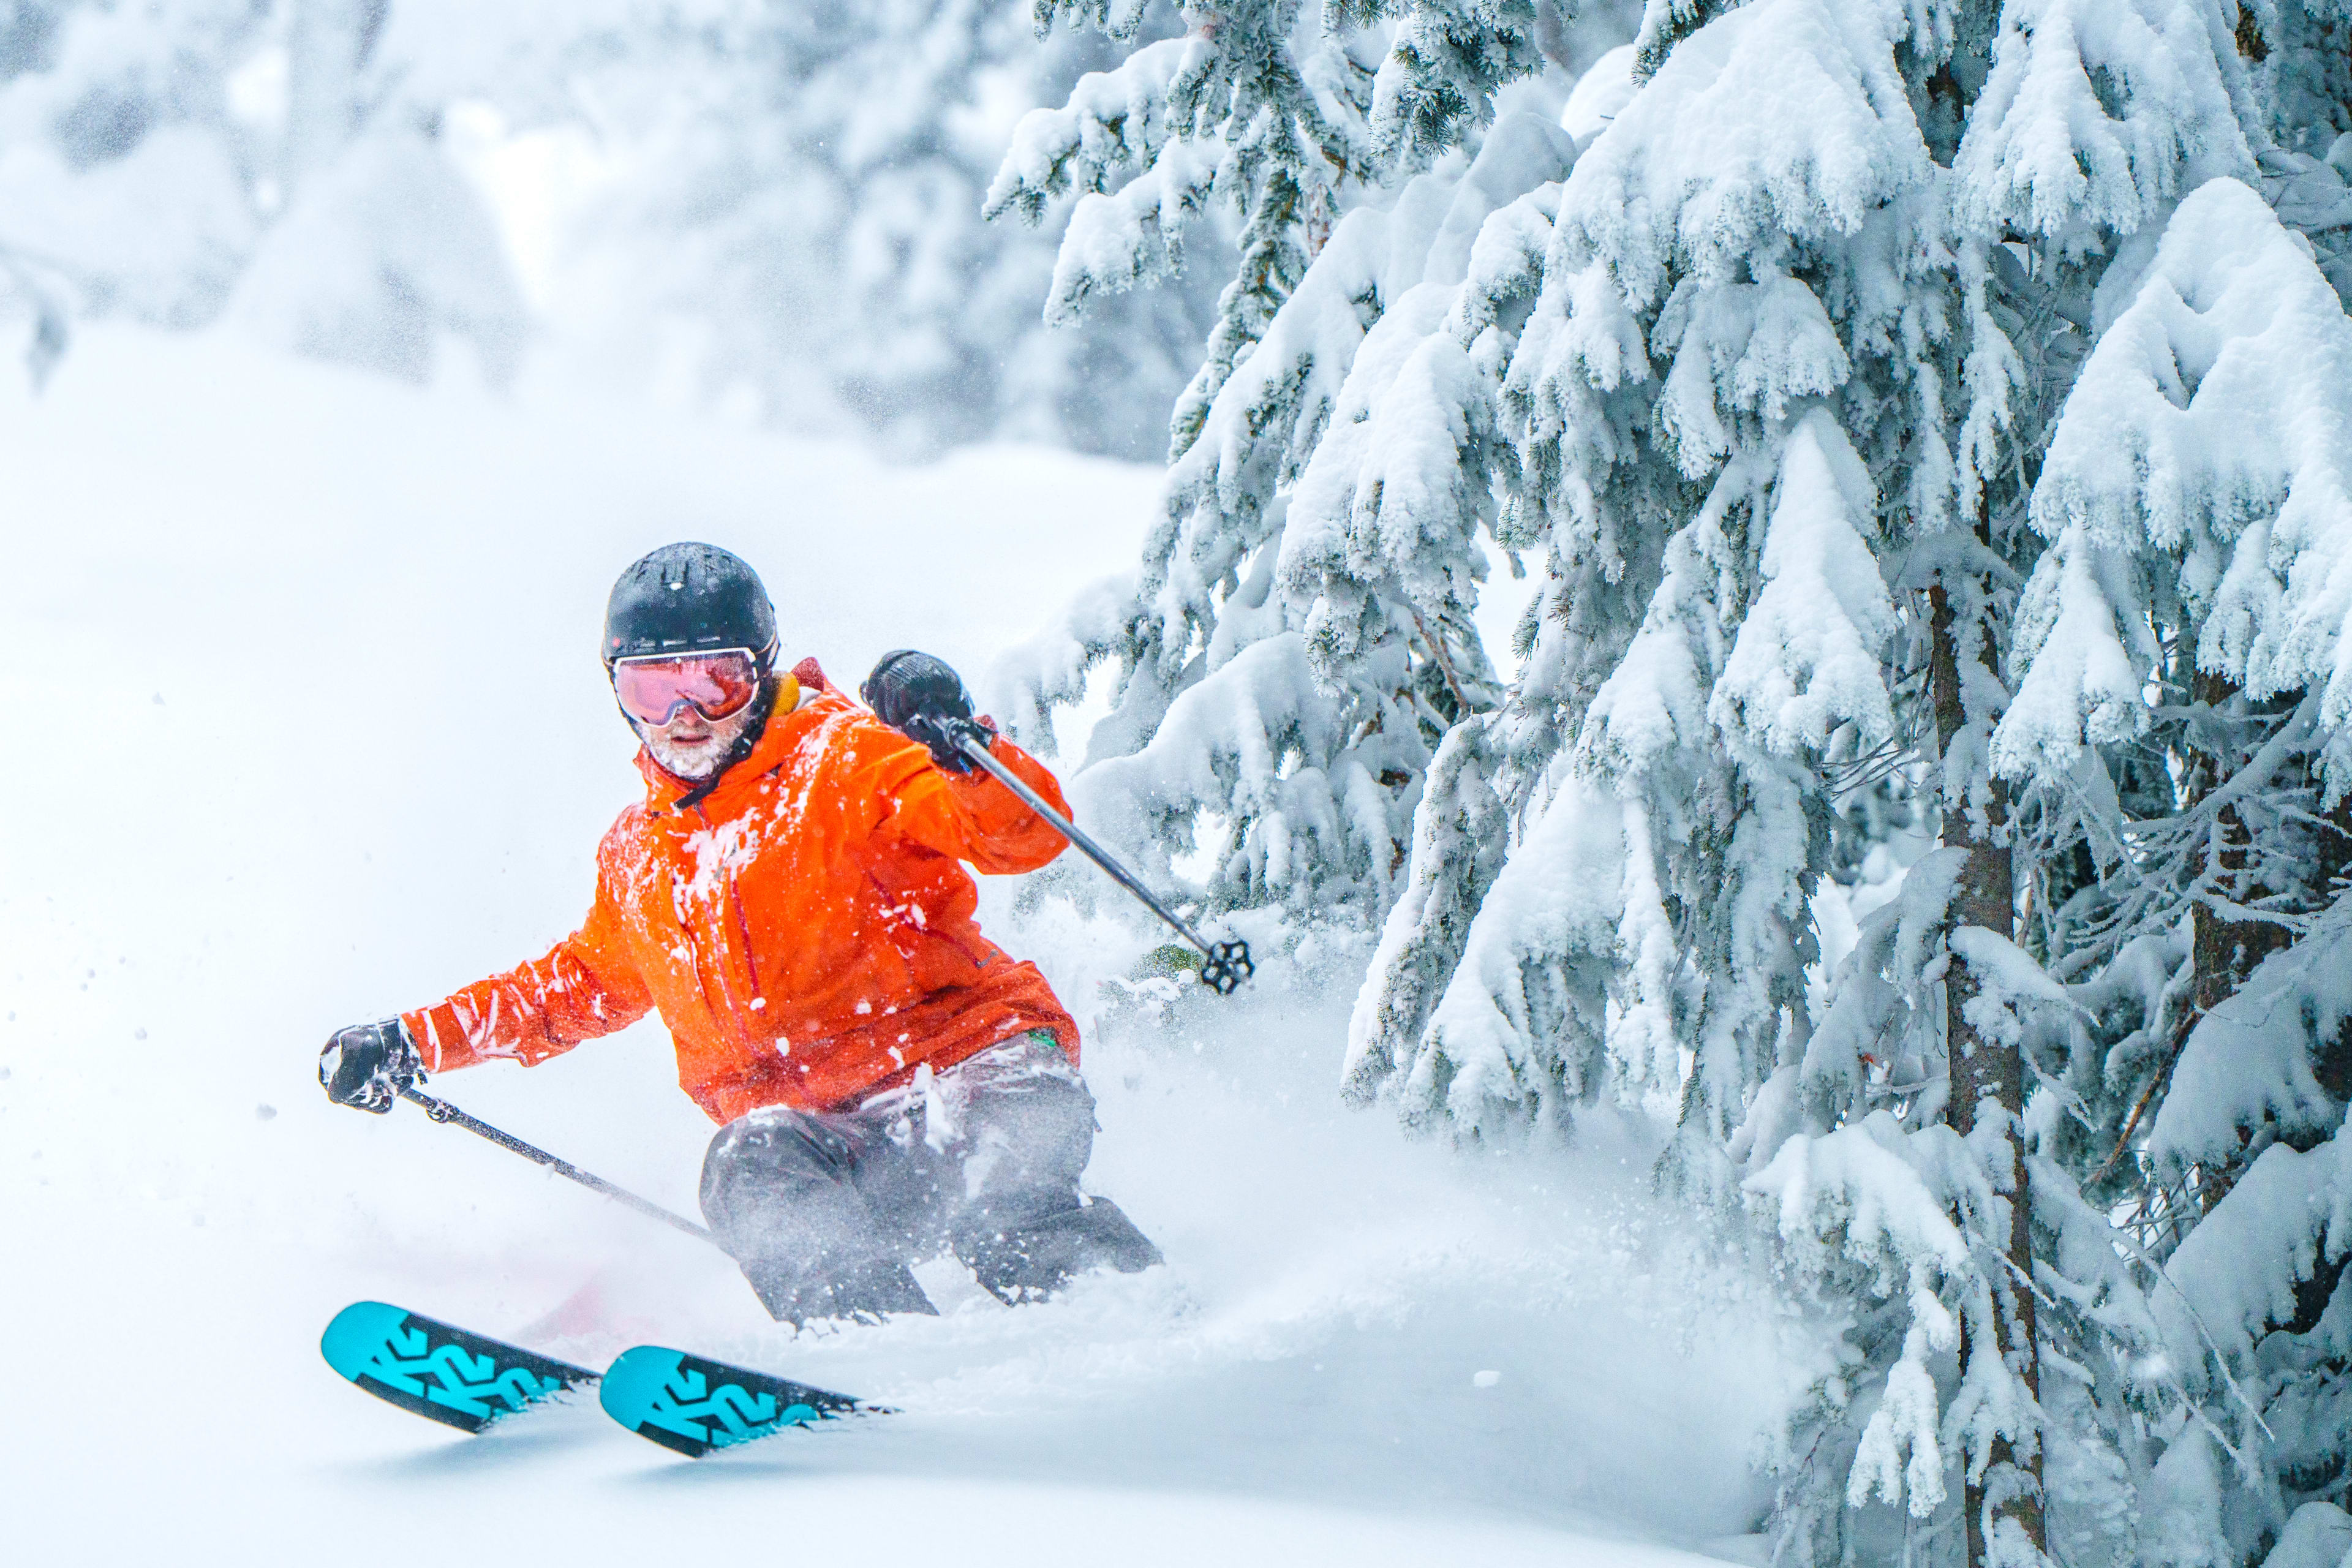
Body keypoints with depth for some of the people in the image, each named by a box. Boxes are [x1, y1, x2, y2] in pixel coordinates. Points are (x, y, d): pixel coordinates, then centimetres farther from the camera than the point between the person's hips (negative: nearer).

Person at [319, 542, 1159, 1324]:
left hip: (964, 1058, -3)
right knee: (751, 1170, -34)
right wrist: (415, 1044, 37)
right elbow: (584, 984, 41)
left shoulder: (842, 760, 4)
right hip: (810, 1125, 3)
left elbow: (1029, 835, -7)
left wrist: (960, 755, -27)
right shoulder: (635, 857, 22)